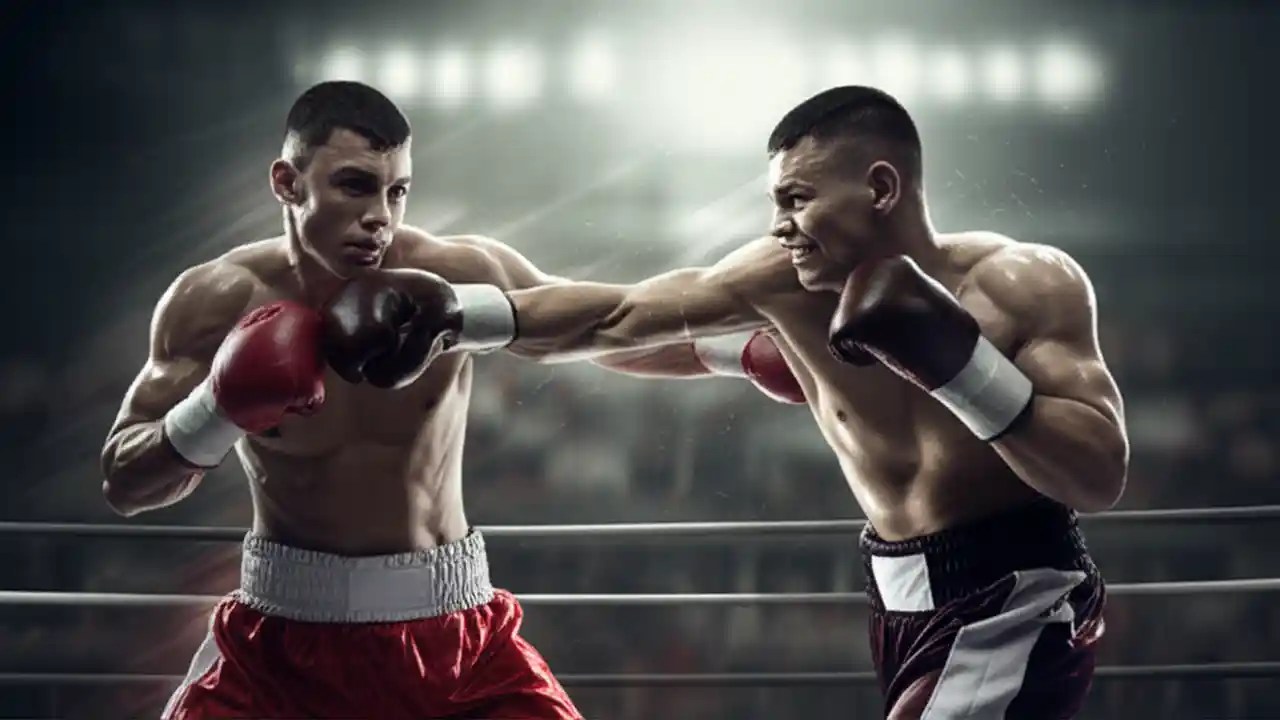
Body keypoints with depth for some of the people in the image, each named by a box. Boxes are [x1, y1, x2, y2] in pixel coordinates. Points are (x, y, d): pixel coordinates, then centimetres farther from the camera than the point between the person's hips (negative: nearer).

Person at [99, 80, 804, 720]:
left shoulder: (456, 273, -10)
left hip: (451, 631, 1)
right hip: (283, 634, 0)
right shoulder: (218, 301, -9)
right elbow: (122, 484, -6)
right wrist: (219, 410, -25)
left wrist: (743, 349, -9)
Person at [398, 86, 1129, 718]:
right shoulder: (784, 279, -6)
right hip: (906, 605, 6)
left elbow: (1103, 476, -22)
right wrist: (465, 313, -4)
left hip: (1016, 605, -6)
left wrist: (961, 362, -32)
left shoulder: (1027, 283, -17)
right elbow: (617, 315, 2)